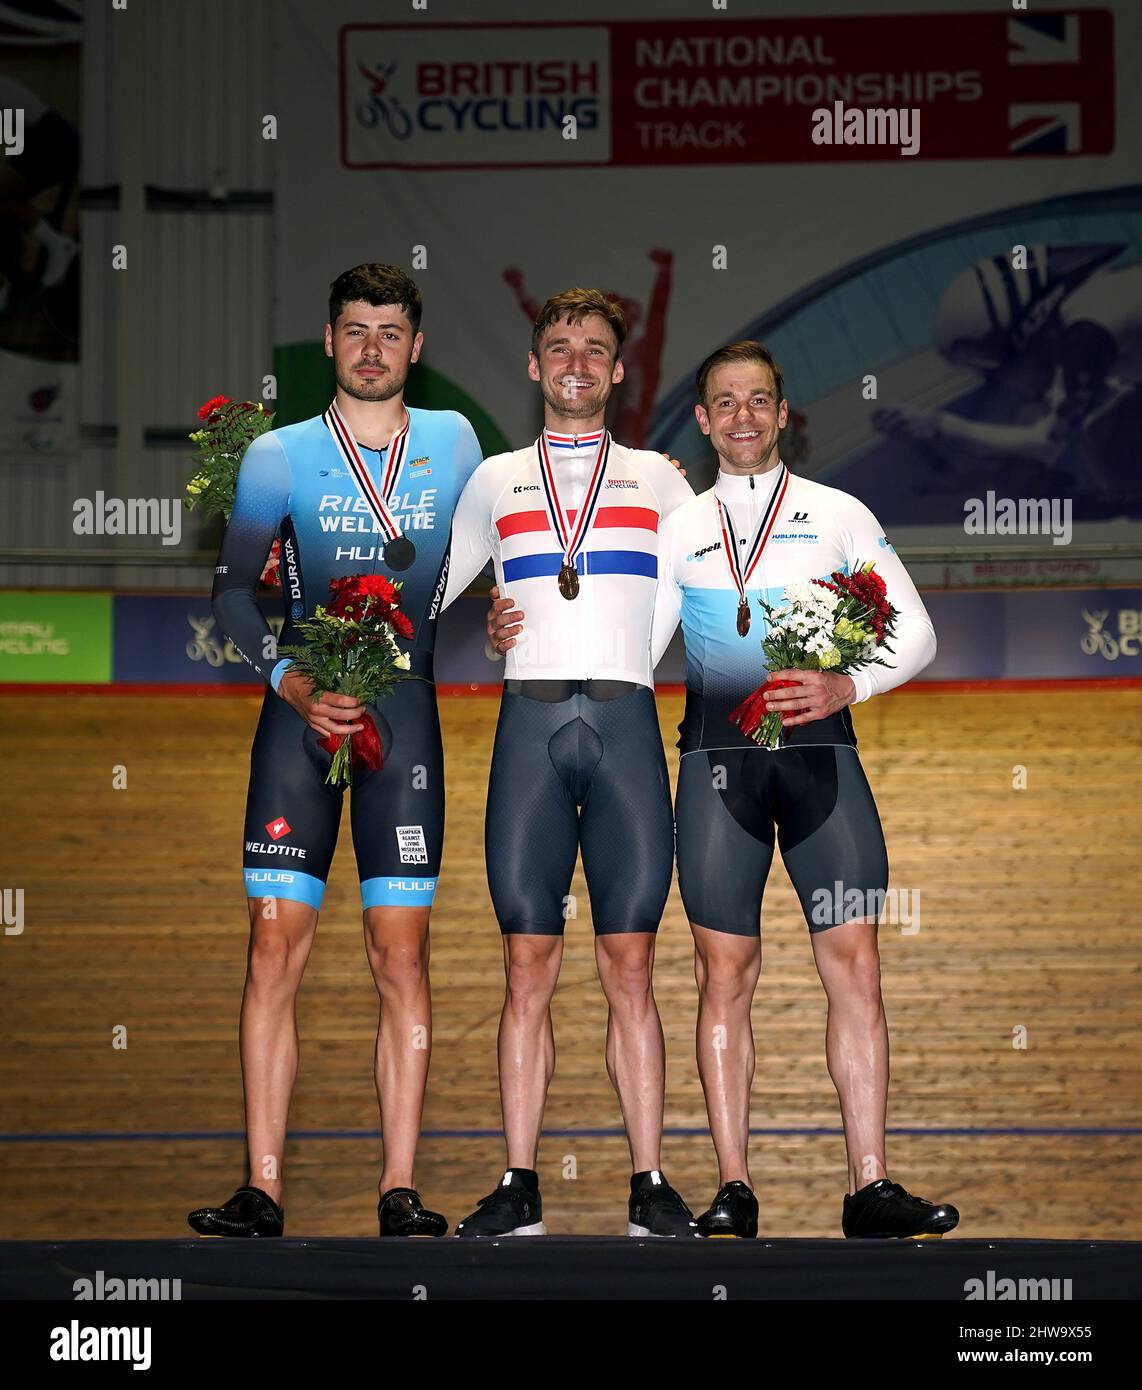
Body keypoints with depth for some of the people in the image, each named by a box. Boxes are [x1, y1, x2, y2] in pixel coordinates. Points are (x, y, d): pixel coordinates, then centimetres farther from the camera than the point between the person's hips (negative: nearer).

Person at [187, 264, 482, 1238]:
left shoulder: (453, 444, 9)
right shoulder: (281, 455, 5)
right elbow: (234, 591, 3)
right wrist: (294, 685, -9)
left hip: (405, 712, 1)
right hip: (300, 710, 0)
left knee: (402, 952, -3)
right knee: (277, 946, -6)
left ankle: (401, 1192, -1)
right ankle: (263, 1188, -5)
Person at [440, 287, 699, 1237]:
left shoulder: (656, 478, 15)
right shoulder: (496, 480, 16)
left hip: (625, 719, 0)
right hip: (531, 720, 1)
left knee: (630, 963, -3)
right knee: (529, 963, -2)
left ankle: (650, 1186, -1)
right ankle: (520, 1187, 0)